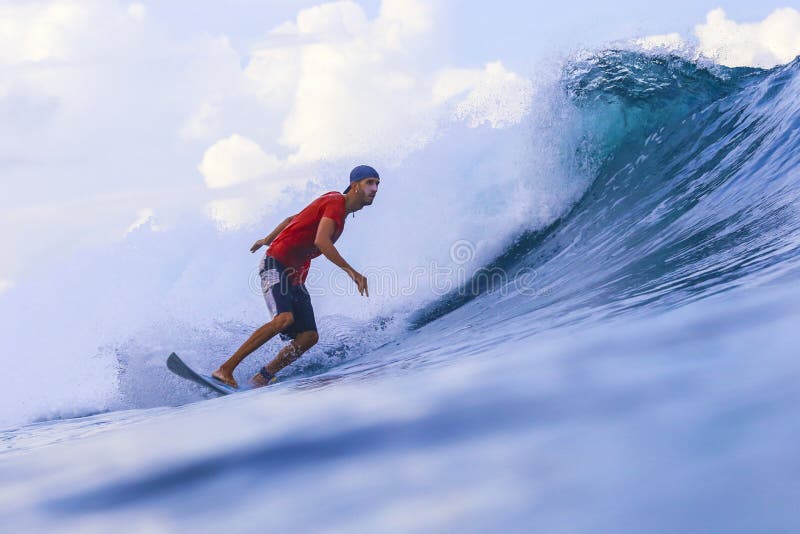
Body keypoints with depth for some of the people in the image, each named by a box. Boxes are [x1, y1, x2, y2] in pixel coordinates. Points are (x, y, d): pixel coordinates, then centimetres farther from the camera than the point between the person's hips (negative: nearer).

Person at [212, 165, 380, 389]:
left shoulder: (337, 204, 17)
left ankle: (260, 379, 0)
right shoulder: (336, 202, -12)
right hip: (276, 265, -9)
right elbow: (321, 241, -29)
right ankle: (225, 370, -28)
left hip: (296, 275, 9)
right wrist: (351, 271, -33)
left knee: (309, 336, -6)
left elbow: (293, 218, 26)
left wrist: (267, 240, 35)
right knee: (284, 318, -31)